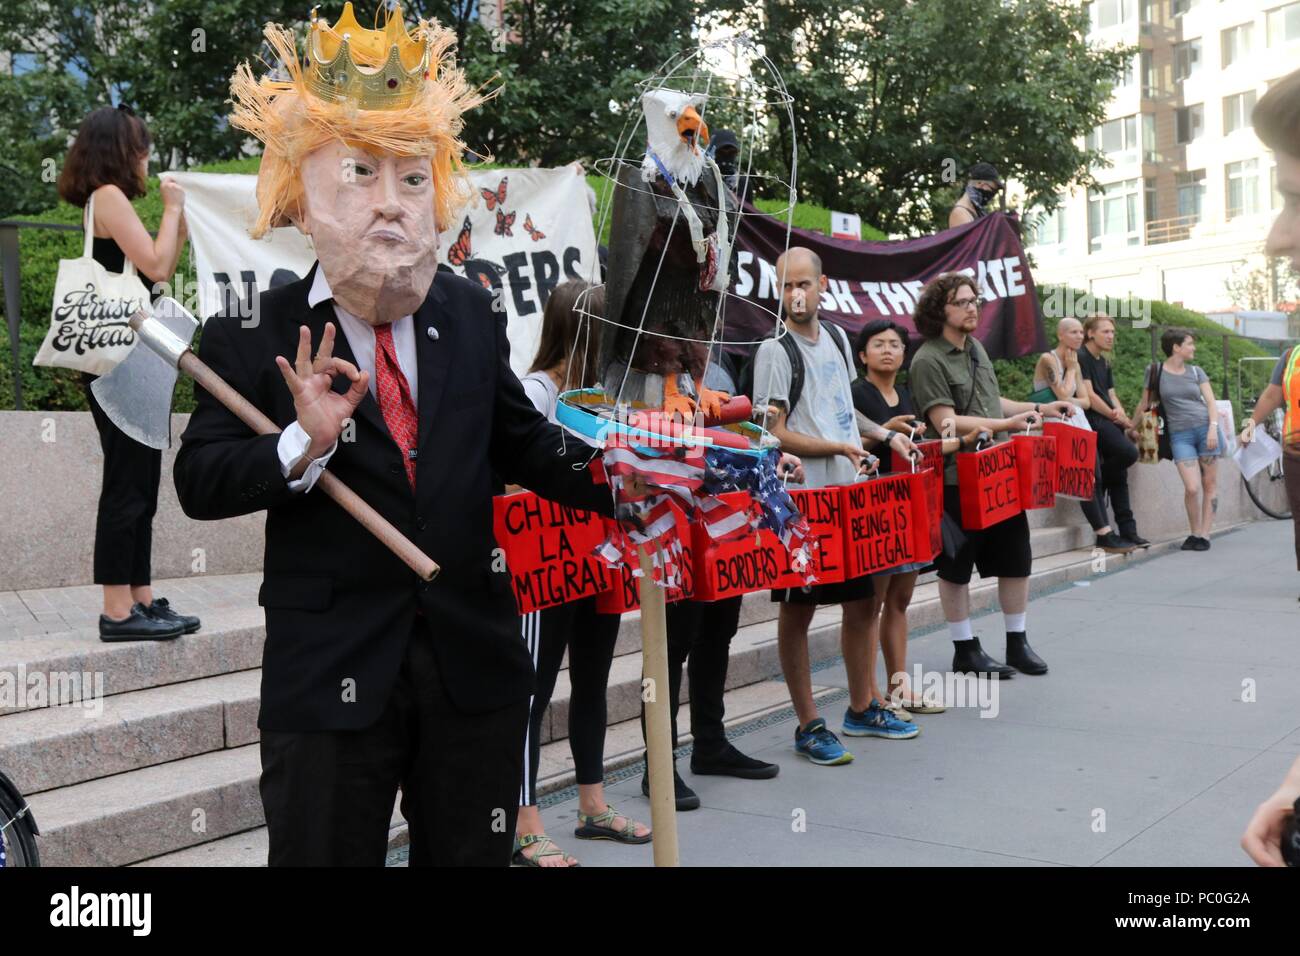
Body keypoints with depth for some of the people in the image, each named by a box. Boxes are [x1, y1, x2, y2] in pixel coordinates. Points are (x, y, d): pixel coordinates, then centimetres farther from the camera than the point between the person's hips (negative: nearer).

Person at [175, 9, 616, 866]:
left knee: (474, 856, 20)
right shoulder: (253, 336, -7)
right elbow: (199, 483, -10)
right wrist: (303, 445, -28)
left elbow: (521, 442, 12)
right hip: (328, 675, -3)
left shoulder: (473, 315, 3)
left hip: (474, 662, 4)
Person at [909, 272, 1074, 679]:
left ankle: (1017, 643, 24)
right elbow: (947, 422, -20)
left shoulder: (976, 348, 13)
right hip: (956, 480, -8)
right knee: (956, 567, 5)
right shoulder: (928, 361, -13)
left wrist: (1040, 408, 15)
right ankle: (965, 651, 16)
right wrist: (1007, 424, -23)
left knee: (1016, 559, 11)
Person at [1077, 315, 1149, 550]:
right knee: (1129, 452, -27)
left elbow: (1111, 396, 20)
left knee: (1118, 477, 6)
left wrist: (1124, 420, 4)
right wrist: (1116, 416, -7)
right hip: (1094, 421, -9)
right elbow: (1088, 396, -12)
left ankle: (1127, 530, 8)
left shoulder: (1104, 363, 22)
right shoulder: (1081, 358, -5)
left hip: (1109, 423, 9)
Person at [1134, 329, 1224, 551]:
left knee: (1210, 484, 0)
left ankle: (1204, 535, 7)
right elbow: (1145, 404, 14)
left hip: (1205, 428, 2)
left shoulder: (1196, 371, 11)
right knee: (1192, 488, -13)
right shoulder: (1156, 372, 6)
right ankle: (1195, 533, 5)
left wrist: (1213, 428, -9)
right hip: (1180, 434, -2)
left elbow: (1210, 402, 6)